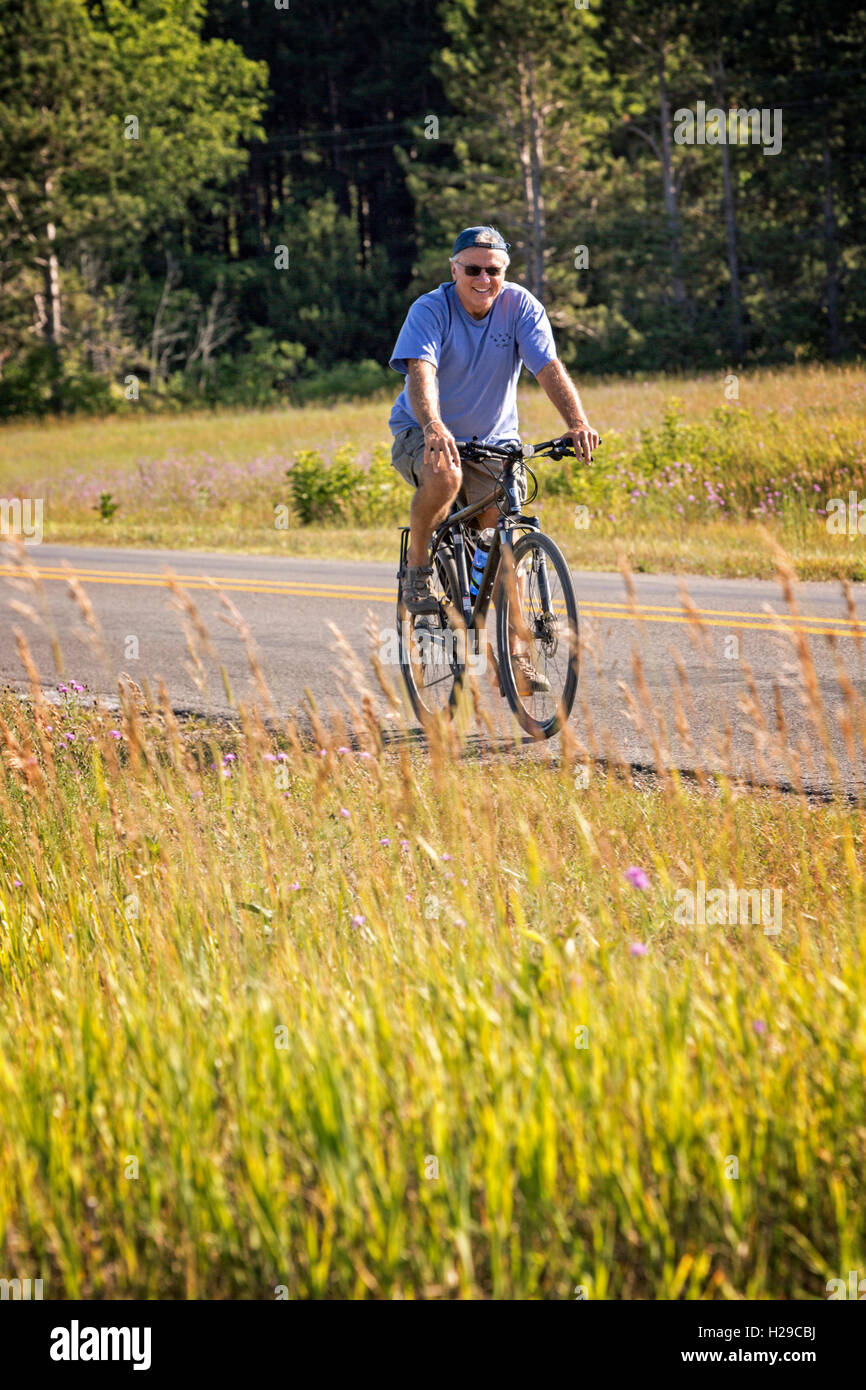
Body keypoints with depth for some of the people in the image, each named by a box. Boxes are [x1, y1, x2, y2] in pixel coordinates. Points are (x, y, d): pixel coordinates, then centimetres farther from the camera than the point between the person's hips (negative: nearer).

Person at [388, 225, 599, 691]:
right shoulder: (430, 310, -18)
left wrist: (577, 422, -41)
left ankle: (512, 656, 3)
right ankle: (417, 567, -13)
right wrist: (433, 427, -53)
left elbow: (549, 368, -23)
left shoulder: (521, 307, -11)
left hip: (493, 440, 3)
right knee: (444, 475, -37)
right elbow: (420, 372, -33)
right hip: (423, 434, -3)